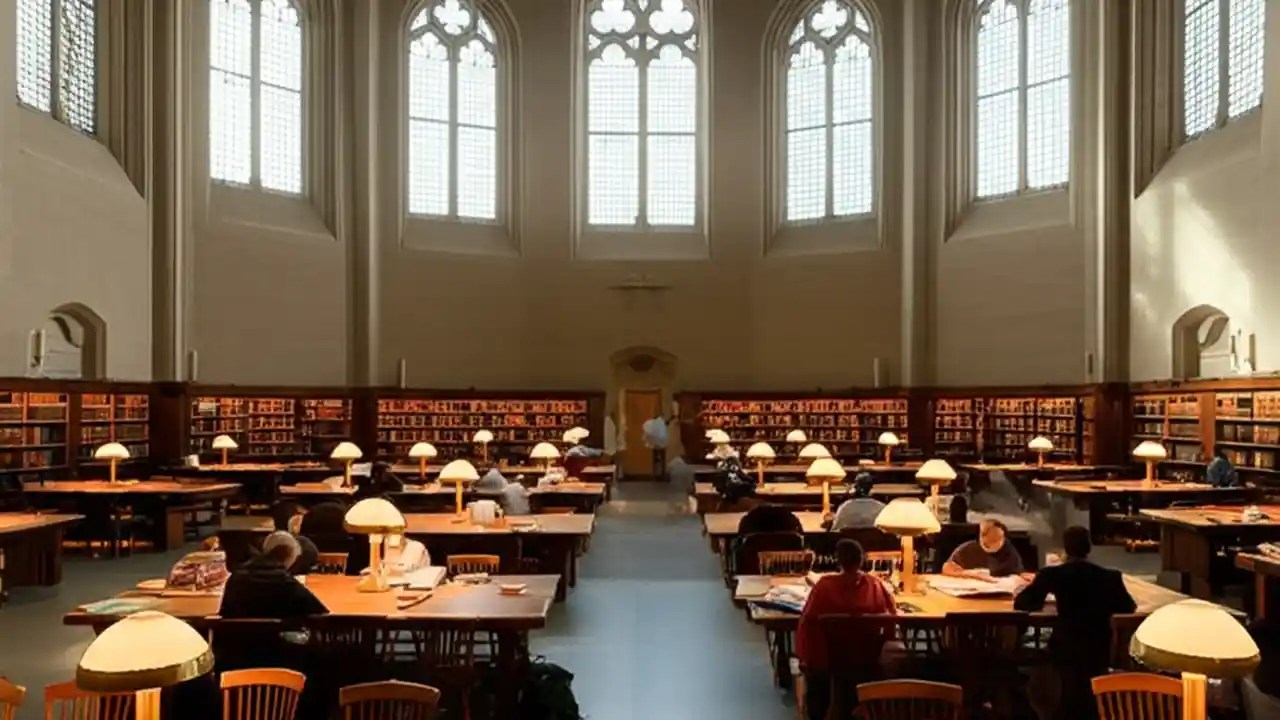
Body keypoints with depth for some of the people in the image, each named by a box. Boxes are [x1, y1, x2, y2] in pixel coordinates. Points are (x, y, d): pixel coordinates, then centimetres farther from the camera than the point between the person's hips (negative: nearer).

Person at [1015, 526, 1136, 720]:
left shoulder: (1051, 573, -6)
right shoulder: (1110, 576, -2)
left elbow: (1021, 603, 0)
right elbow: (1128, 607, 13)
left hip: (1065, 649, -2)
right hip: (1099, 650, 2)